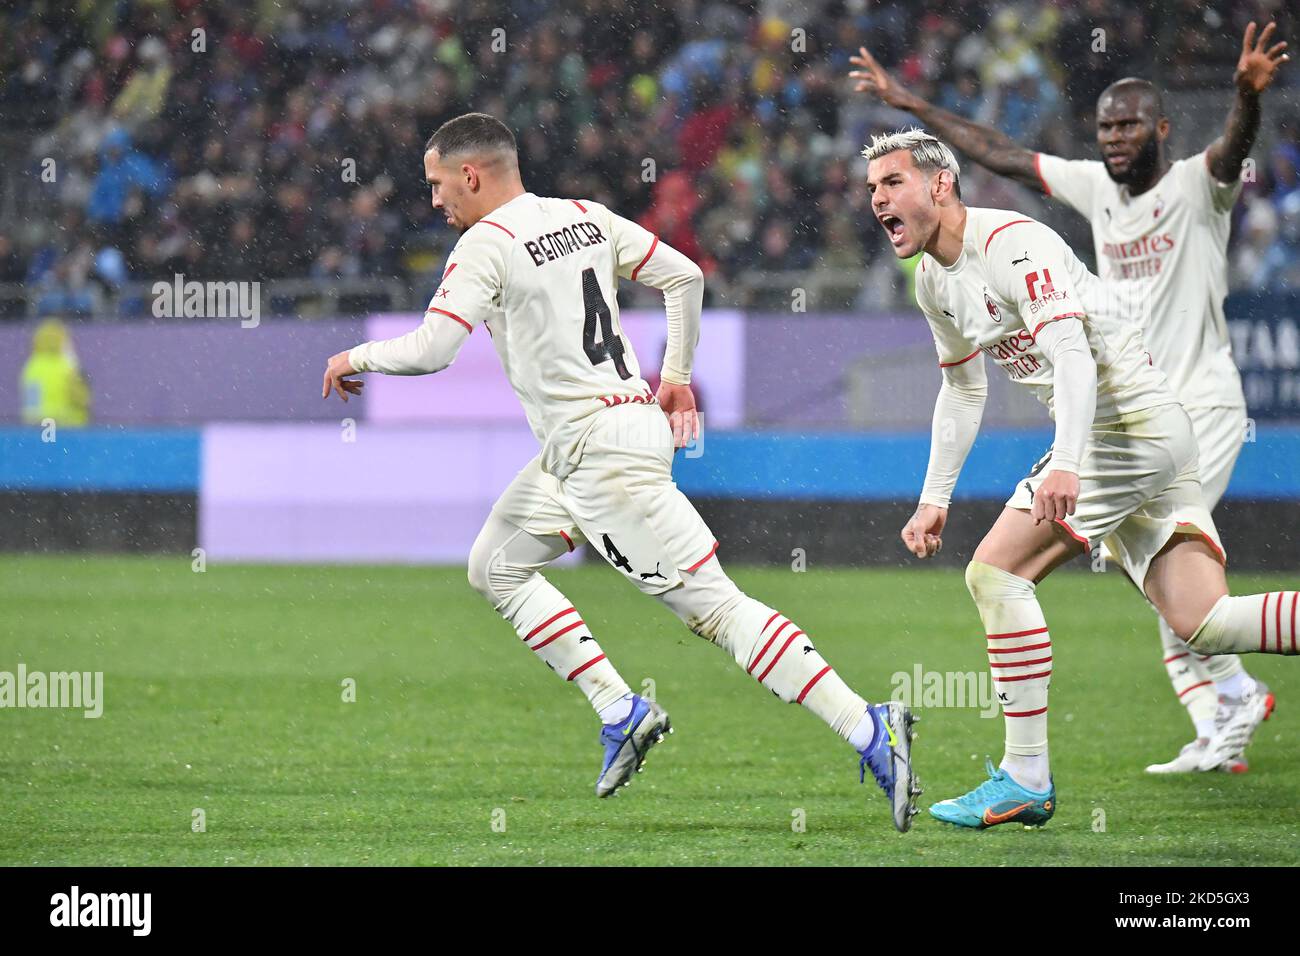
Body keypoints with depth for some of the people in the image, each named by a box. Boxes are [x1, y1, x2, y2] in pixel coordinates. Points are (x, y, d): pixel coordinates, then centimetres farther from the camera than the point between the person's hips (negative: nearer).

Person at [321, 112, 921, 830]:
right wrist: (677, 377, 21)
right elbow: (684, 276, 13)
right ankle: (620, 711, 11)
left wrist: (356, 357, 1)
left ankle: (869, 730, -18)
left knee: (716, 608, -12)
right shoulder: (586, 218, 12)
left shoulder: (486, 243, -12)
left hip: (599, 450, -10)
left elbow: (430, 350, -18)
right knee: (496, 567, 19)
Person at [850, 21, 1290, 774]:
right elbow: (1000, 154, 14)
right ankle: (1217, 736, 12)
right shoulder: (1095, 187, 7)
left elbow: (1235, 148, -33)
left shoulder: (1196, 188, -11)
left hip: (1203, 408, -7)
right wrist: (912, 105, 15)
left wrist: (1250, 95, -55)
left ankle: (1237, 691, -3)